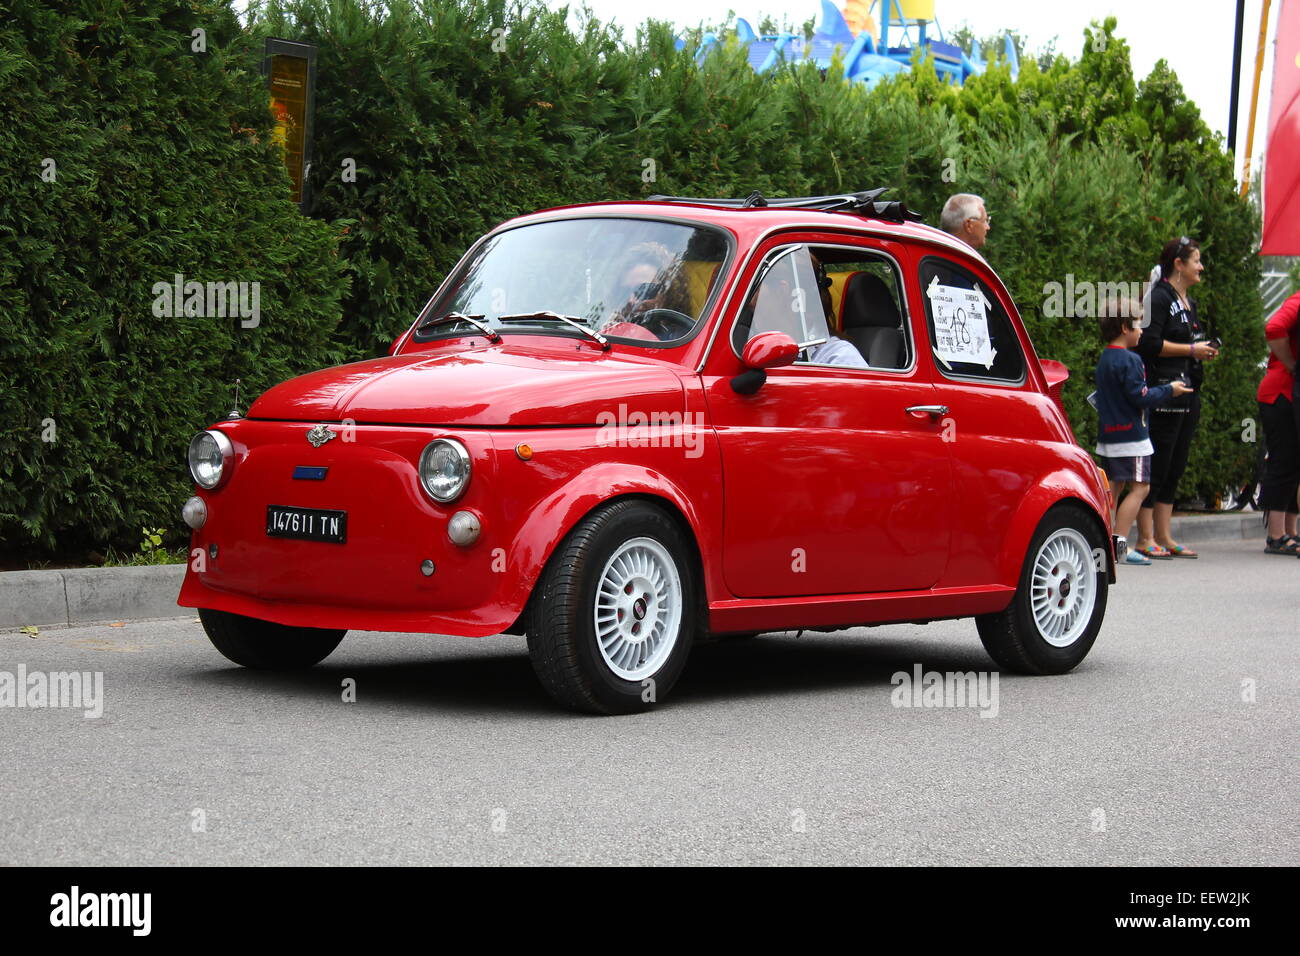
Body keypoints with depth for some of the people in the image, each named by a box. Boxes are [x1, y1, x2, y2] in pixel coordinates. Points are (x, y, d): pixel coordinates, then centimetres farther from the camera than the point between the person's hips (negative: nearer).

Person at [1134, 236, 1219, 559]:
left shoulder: (1189, 303, 20)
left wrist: (1205, 351, 11)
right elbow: (1150, 343, -17)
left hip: (1188, 394, 10)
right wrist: (1191, 350, -13)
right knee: (1157, 466, -8)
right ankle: (1145, 539, -5)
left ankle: (1164, 538, 13)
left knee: (1175, 467, 9)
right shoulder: (1159, 298, -8)